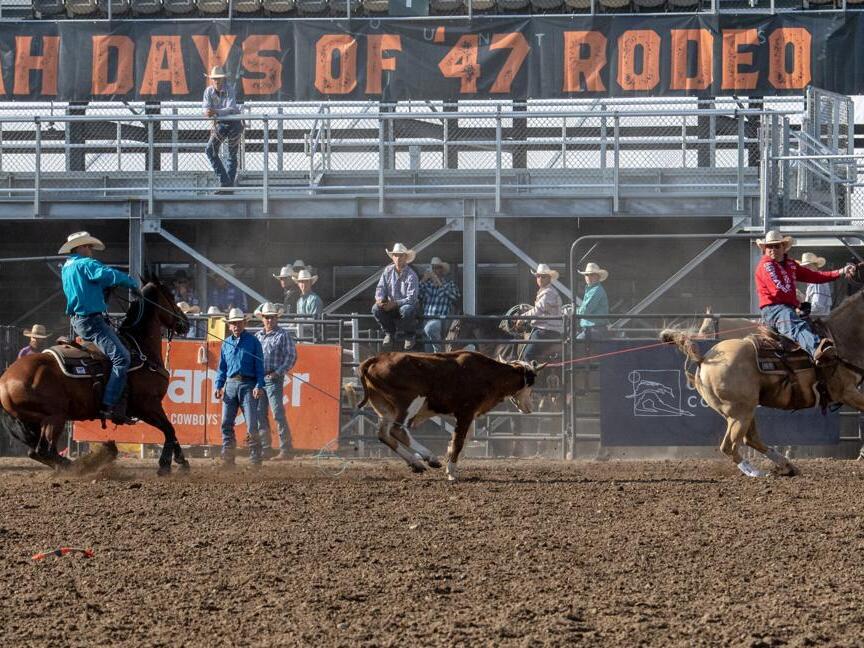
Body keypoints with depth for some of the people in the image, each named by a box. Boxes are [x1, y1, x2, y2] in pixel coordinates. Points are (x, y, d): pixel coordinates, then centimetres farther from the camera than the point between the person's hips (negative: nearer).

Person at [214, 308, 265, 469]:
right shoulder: (226, 344, 14)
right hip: (230, 385, 4)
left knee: (252, 425, -7)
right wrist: (219, 386, 5)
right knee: (226, 424, 0)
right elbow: (222, 367, 17)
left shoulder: (253, 341, 3)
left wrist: (259, 386, -11)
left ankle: (255, 460, -4)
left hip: (248, 385, -4)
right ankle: (227, 459, 4)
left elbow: (259, 366, 0)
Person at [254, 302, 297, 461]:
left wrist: (278, 372, -16)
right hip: (258, 379, 7)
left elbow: (291, 356, -7)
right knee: (260, 415, 8)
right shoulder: (258, 336, 15)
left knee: (278, 415, -10)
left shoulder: (283, 335, -3)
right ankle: (264, 449, 15)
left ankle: (285, 450, -10)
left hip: (273, 379, -7)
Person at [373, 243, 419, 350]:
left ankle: (410, 334, -7)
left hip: (407, 306, -4)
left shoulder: (411, 275, -14)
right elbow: (380, 288, 2)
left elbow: (412, 298, -20)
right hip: (391, 306, 4)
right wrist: (379, 299, -21)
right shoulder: (388, 271, 2)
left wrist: (395, 304, -31)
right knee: (376, 309, -24)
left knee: (406, 310, -39)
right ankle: (389, 332, 2)